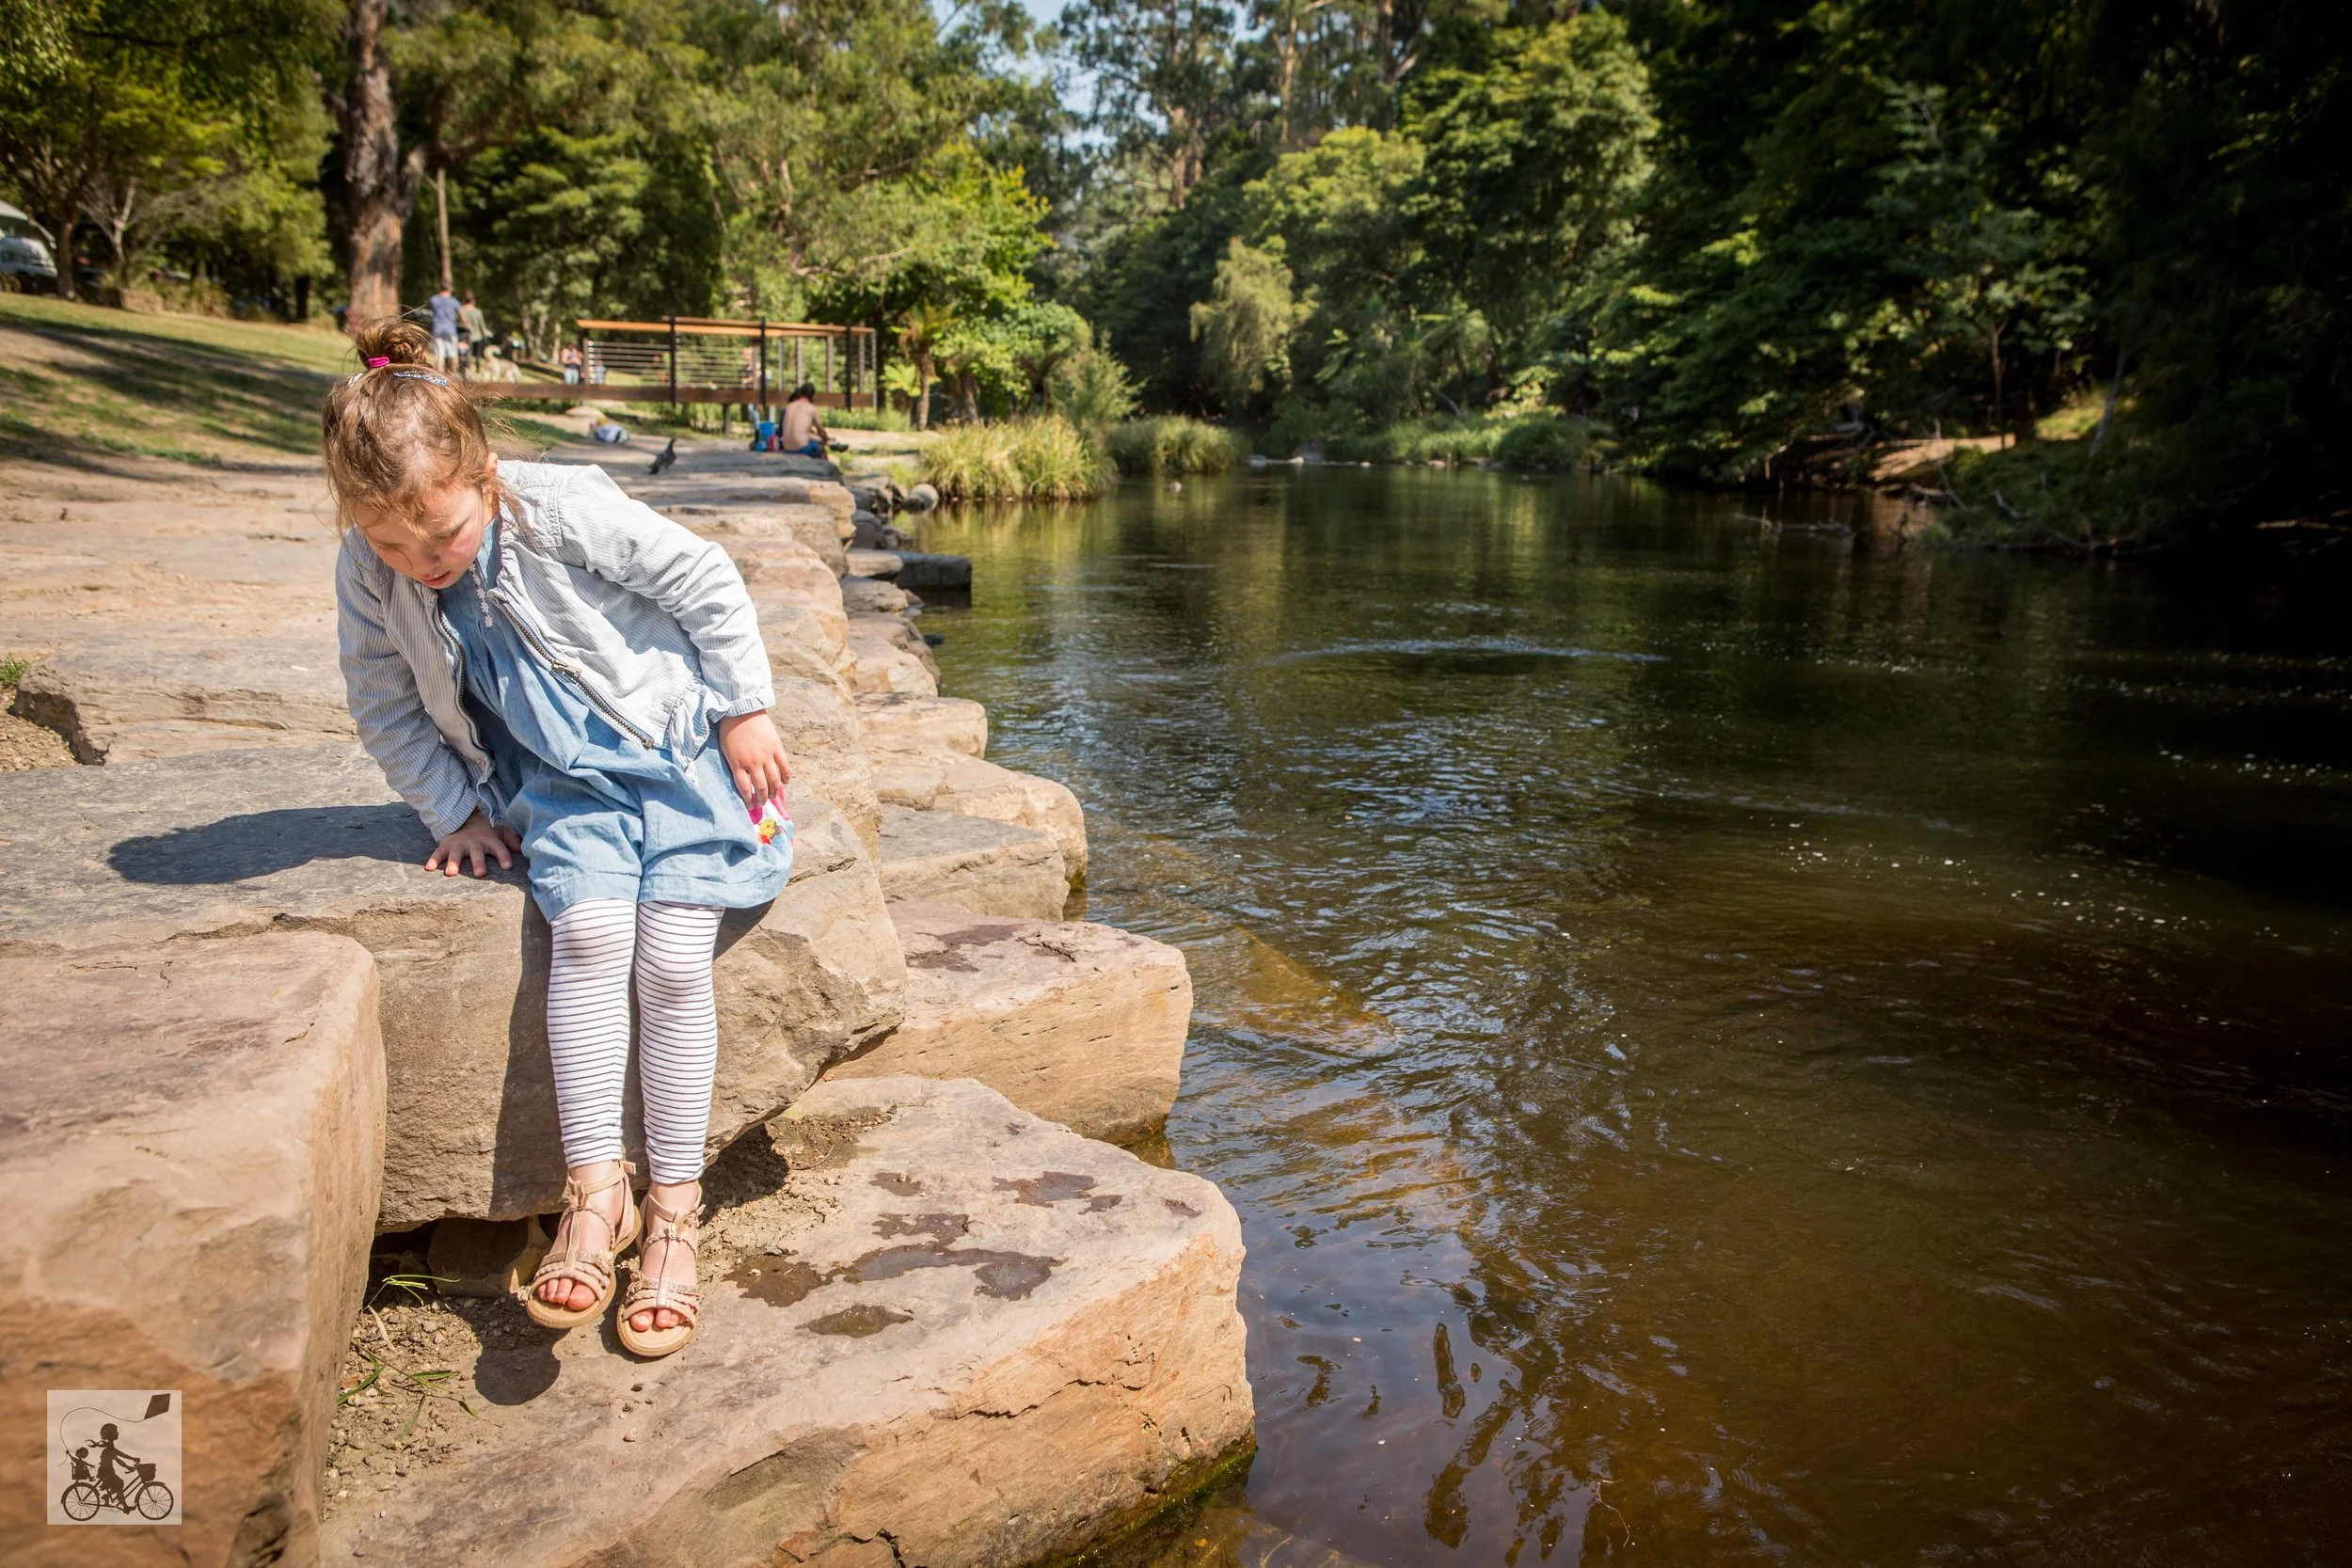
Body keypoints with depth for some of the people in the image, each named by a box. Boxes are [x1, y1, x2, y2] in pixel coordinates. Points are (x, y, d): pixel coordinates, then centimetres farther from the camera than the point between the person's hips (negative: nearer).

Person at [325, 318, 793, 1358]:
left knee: (672, 958, -18)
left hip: (681, 749, -3)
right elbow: (386, 712, 9)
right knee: (588, 931, -26)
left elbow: (706, 582, -10)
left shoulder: (563, 508, -19)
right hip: (561, 782, 3)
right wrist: (458, 812, 5)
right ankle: (593, 1189, -17)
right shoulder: (369, 572, -6)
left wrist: (745, 715, -6)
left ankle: (675, 1208, -7)